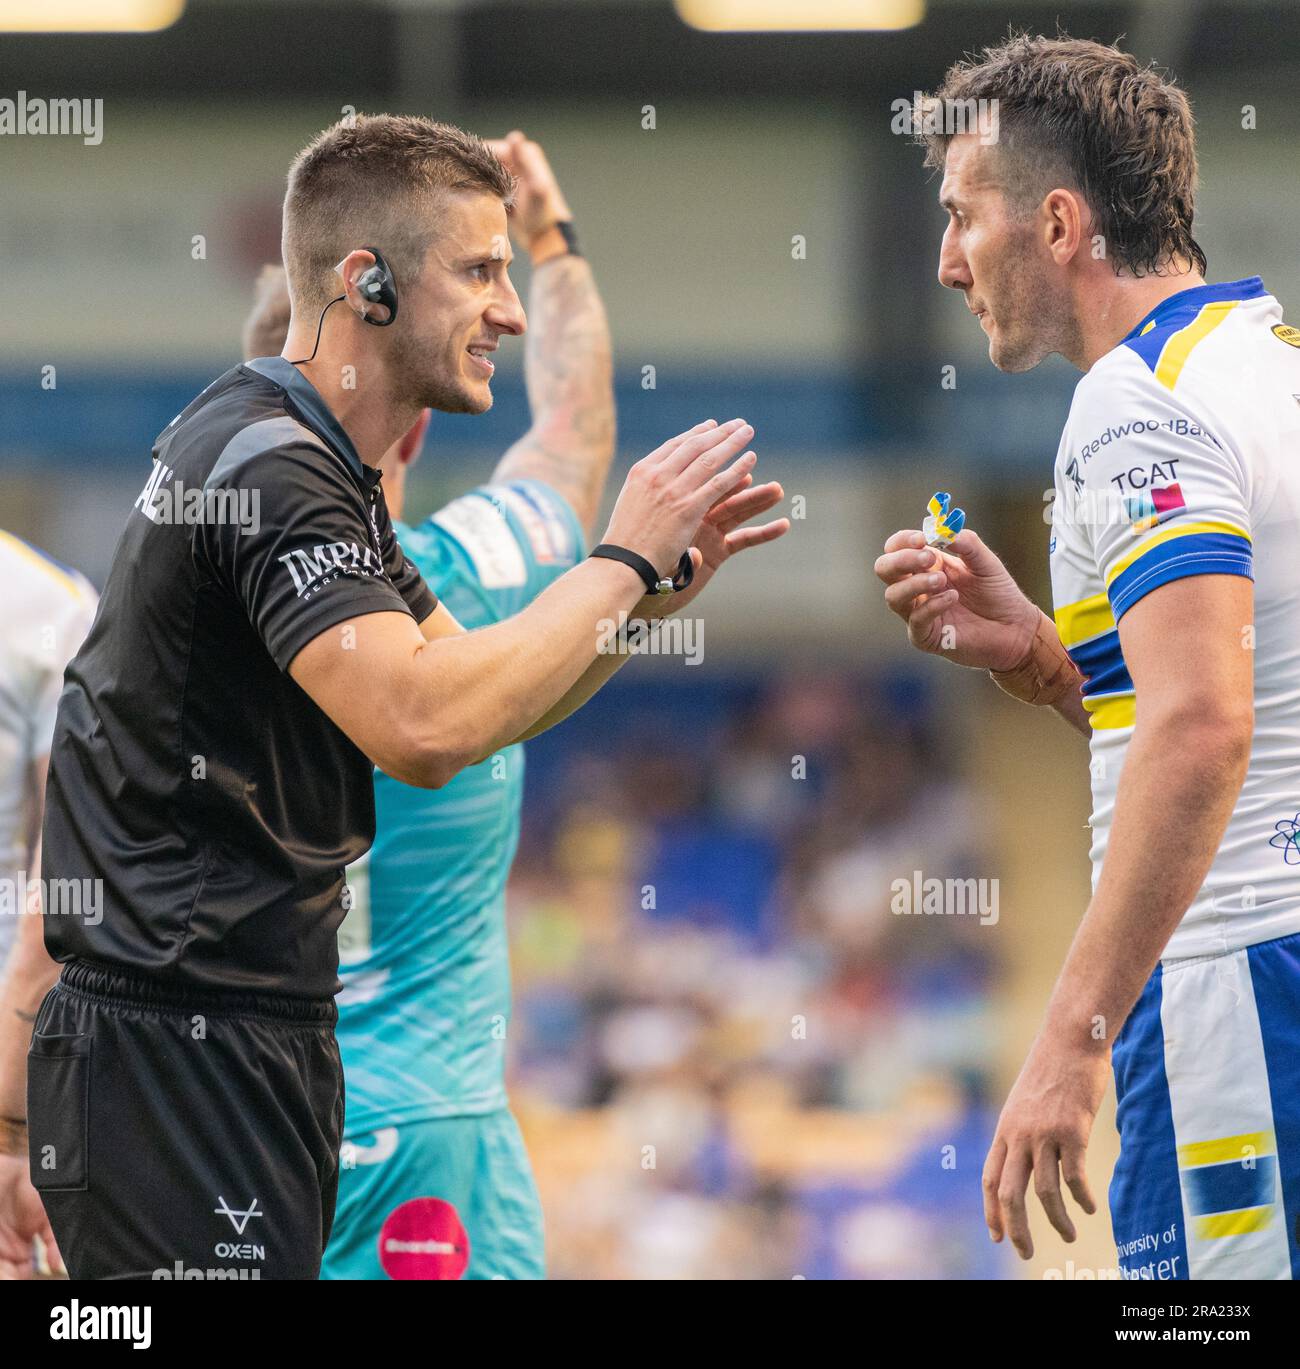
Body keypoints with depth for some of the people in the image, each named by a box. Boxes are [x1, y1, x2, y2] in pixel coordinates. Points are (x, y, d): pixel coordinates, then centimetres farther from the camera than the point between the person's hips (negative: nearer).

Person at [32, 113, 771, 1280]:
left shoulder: (318, 466, 17)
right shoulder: (265, 463, -17)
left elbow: (487, 696, 19)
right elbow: (426, 728, -29)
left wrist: (657, 584, 4)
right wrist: (625, 559, -19)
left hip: (266, 1029, 11)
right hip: (177, 1043, -11)